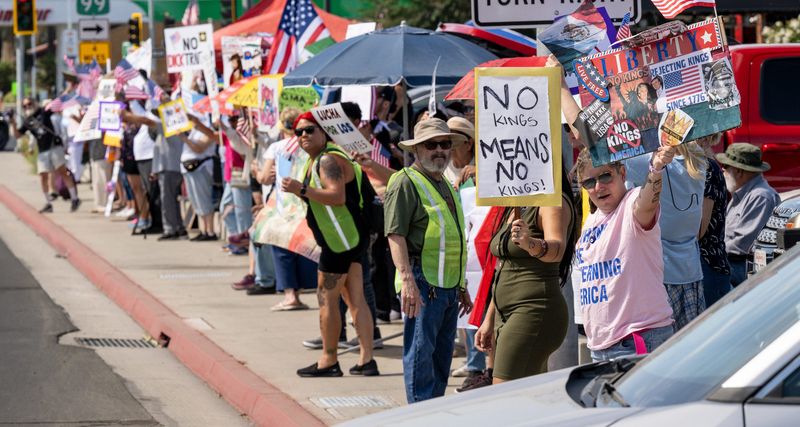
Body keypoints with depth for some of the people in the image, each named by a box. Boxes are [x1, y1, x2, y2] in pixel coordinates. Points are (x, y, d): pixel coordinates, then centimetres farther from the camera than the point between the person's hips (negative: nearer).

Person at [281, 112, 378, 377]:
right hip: (350, 238, 11)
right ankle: (366, 360, 6)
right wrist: (301, 192, 12)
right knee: (355, 299, 7)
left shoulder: (328, 160, -15)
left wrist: (303, 190, -28)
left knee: (327, 298, -3)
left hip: (342, 239, -11)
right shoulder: (314, 160, 18)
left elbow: (338, 197, -27)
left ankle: (328, 361, 3)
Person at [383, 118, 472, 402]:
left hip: (449, 285, 9)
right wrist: (407, 280, -26)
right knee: (420, 356, -7)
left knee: (442, 359, 12)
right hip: (423, 282, -9)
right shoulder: (406, 182, -6)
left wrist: (461, 286, 27)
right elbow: (396, 235, -16)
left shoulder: (446, 184, 21)